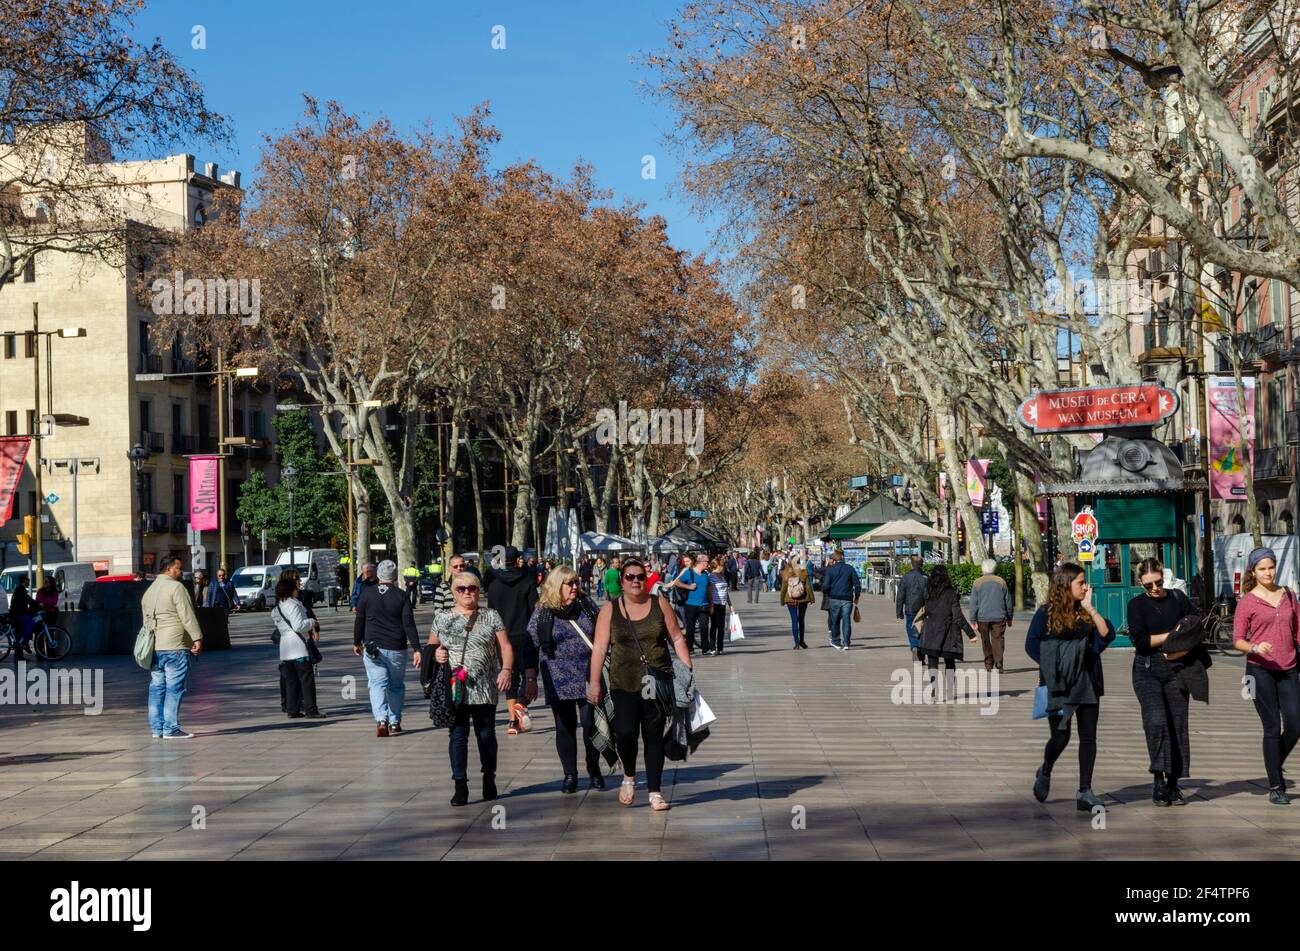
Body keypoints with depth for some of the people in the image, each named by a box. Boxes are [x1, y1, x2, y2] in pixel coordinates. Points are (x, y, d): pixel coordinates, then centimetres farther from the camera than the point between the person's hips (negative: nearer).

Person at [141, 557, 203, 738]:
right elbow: (187, 616, -13)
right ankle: (171, 729, -8)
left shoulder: (149, 590, 19)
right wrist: (197, 638, -12)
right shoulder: (176, 587, -8)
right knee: (174, 688, -6)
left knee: (156, 687, 10)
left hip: (154, 647, 8)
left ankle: (157, 728, 11)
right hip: (175, 647, -8)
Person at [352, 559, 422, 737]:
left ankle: (381, 720, -23)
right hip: (396, 649, 0)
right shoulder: (401, 596, -4)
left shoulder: (367, 593, -1)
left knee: (377, 684, -3)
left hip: (373, 647, 0)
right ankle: (394, 723, 16)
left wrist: (357, 642, 18)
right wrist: (416, 649, -8)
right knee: (396, 686, 14)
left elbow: (359, 620, 5)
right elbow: (409, 624, -8)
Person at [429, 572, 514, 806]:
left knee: (486, 734, 7)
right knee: (457, 735, -2)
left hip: (484, 689, 0)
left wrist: (506, 669, -11)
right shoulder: (442, 618, 10)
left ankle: (489, 780, 22)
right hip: (454, 688, 1)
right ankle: (460, 785, -1)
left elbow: (505, 646, 5)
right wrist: (435, 654, -6)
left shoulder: (491, 616, 7)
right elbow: (431, 646, 17)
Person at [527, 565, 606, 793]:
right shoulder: (542, 613, -1)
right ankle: (570, 775, 14)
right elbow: (530, 645, 0)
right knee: (565, 727, 5)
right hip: (559, 679, -1)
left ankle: (594, 770, 18)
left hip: (588, 676, 1)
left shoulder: (587, 605, 6)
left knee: (591, 724, -1)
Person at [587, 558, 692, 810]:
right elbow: (600, 647, 1)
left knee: (654, 736, 3)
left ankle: (655, 792, 13)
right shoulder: (610, 610, 3)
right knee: (625, 732, -15)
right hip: (624, 685, -1)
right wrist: (594, 681, -4)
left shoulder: (660, 605, 6)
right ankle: (629, 776, 14)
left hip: (658, 683, 1)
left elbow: (677, 639, 8)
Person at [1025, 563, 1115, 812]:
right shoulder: (1046, 613, -2)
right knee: (1060, 737, -5)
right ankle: (1044, 774, 26)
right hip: (1058, 686, -4)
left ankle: (1085, 792, 4)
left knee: (1088, 736, -1)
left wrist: (1089, 608, -7)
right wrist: (1051, 667, -7)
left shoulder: (1086, 614, 10)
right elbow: (1031, 645, 0)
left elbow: (1106, 635, -5)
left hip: (1087, 684, 4)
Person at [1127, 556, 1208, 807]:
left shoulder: (1179, 599, 10)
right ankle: (1158, 778, -13)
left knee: (1177, 726, 1)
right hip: (1148, 671, -2)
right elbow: (1141, 641, -8)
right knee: (1155, 720, -20)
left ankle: (1173, 784, 9)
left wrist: (1180, 651, -9)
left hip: (1177, 670, 2)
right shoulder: (1137, 605, 4)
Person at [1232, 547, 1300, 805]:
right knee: (1272, 728, -3)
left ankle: (1276, 767, 25)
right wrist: (1254, 648, -22)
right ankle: (1275, 787, 7)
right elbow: (1237, 640, -3)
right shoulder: (1247, 601, -1)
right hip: (1260, 670, -4)